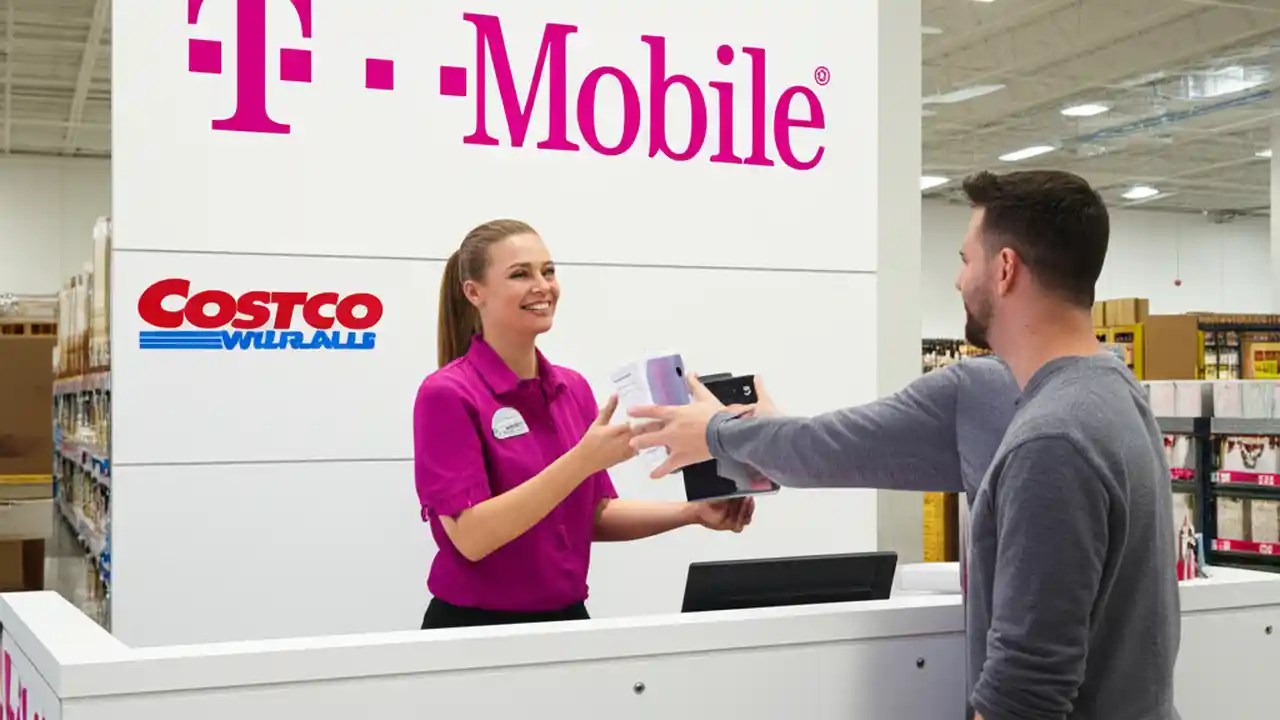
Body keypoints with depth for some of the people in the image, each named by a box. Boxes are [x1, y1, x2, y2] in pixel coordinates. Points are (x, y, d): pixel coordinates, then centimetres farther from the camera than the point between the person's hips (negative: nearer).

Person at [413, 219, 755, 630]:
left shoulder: (574, 389, 5)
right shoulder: (446, 394, -13)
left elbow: (594, 516, 10)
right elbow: (471, 537, -21)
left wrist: (692, 512, -4)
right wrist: (583, 459, -26)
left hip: (568, 619, 6)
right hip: (476, 629, -6)